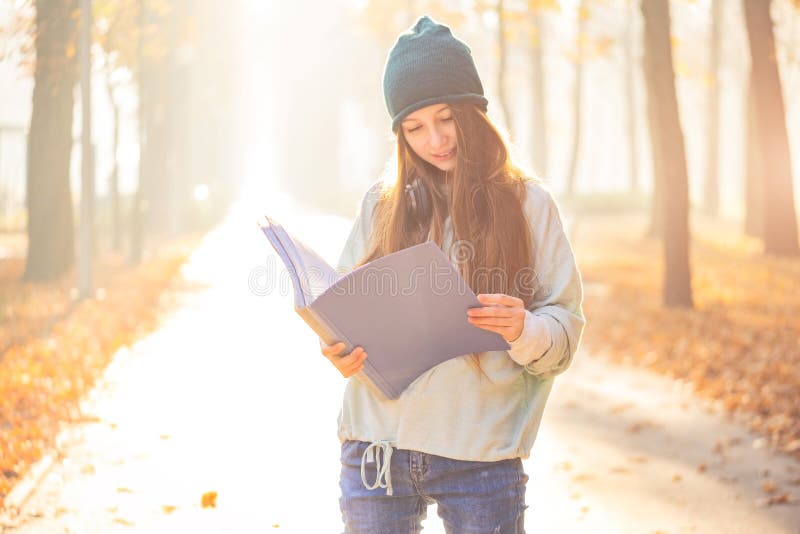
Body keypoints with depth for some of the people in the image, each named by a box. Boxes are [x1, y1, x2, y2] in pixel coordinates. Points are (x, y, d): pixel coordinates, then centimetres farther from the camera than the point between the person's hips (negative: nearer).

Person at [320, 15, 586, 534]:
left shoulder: (529, 204, 4)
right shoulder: (382, 205, 10)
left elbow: (565, 332, 2)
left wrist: (523, 330, -20)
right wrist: (339, 350, -8)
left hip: (481, 452, -2)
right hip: (377, 445, 2)